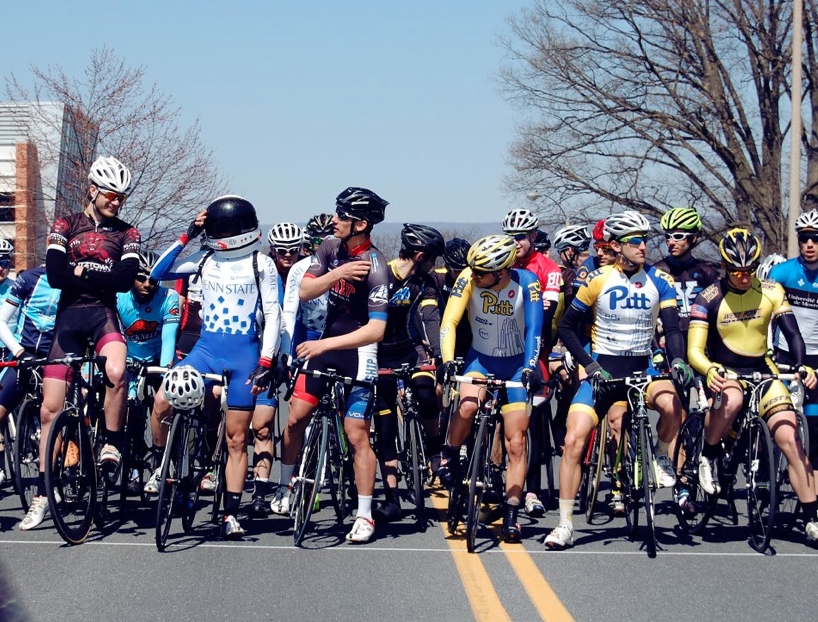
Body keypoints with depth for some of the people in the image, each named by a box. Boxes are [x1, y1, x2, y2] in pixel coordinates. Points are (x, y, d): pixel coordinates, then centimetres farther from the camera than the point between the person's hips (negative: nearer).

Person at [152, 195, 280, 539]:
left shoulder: (261, 264, 0)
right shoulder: (205, 260, 8)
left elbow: (272, 315, -2)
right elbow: (157, 273, 4)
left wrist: (265, 362, -10)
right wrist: (186, 236, -3)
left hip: (244, 354, -2)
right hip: (207, 348, 2)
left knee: (237, 438, 2)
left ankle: (231, 514, 8)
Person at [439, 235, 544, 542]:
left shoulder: (526, 282, -21)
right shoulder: (468, 278, -20)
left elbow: (534, 328, -26)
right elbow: (449, 321, -24)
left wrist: (530, 367, -40)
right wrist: (447, 360, -39)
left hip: (516, 363, 0)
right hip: (480, 358, 0)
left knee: (516, 444, -3)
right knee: (468, 405, -32)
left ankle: (511, 516, 5)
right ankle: (450, 456, -4)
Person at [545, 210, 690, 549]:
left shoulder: (659, 280, -2)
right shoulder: (598, 279, -6)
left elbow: (672, 326, -8)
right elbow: (567, 327, 0)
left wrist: (678, 360, -29)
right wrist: (590, 367, -11)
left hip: (643, 368, 1)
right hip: (602, 368, 0)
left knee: (672, 405, -32)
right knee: (573, 441, -13)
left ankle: (661, 456, 2)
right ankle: (565, 525, -2)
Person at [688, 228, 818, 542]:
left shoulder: (771, 292, -2)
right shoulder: (708, 299, -10)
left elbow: (792, 333, -7)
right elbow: (694, 350, -15)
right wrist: (710, 370, -37)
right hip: (724, 374, -3)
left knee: (790, 439, -13)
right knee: (732, 399, -39)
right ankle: (709, 456, -12)